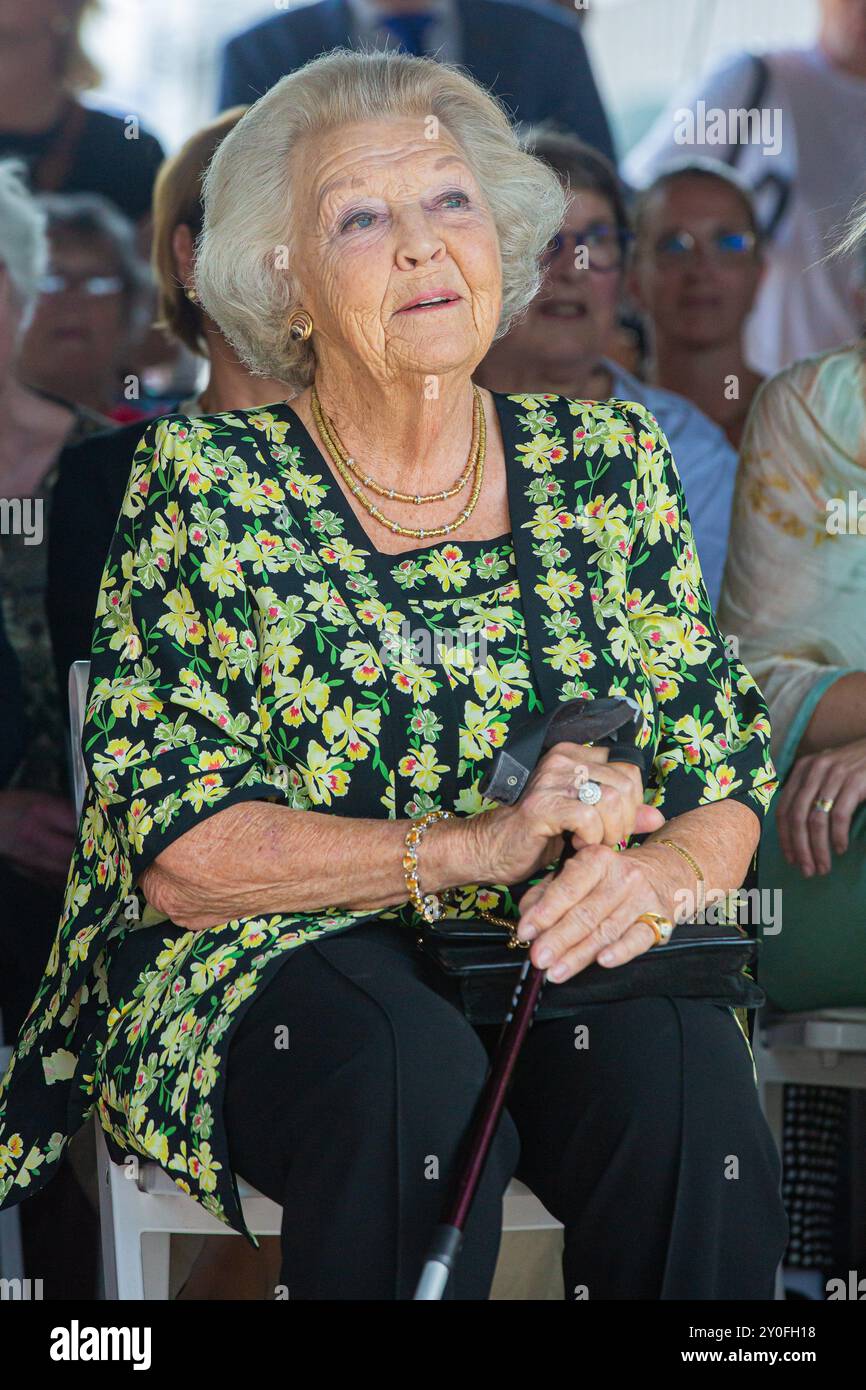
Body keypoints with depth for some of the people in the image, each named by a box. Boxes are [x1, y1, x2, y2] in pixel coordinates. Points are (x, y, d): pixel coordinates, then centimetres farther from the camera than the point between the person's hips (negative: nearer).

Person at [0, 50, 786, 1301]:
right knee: (415, 1073, -36)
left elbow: (726, 786, 10)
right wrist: (480, 846, -19)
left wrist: (657, 873, -15)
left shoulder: (609, 466, 11)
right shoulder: (205, 485, 1)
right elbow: (178, 855, -8)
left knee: (675, 1058, -31)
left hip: (562, 965, 3)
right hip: (263, 970, -2)